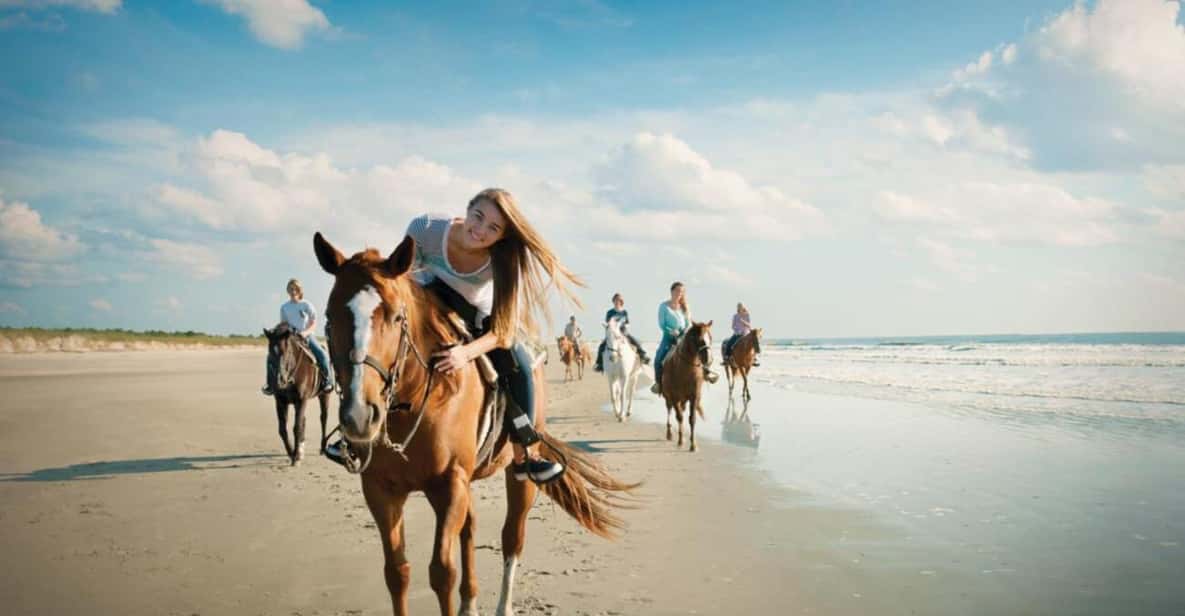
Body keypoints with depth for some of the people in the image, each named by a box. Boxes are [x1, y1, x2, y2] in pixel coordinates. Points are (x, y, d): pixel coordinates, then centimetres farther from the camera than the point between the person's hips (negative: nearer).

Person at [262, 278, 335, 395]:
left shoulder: (307, 306, -1)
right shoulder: (284, 307, 8)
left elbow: (314, 324, -2)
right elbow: (283, 324, 14)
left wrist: (306, 332, -20)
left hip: (306, 336, -3)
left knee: (322, 355, -27)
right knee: (272, 356, -16)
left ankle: (327, 381, -11)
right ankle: (271, 384, -4)